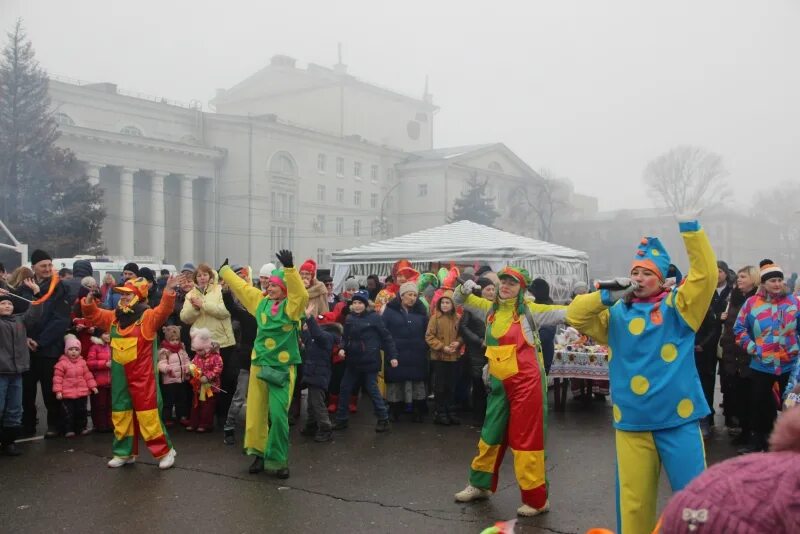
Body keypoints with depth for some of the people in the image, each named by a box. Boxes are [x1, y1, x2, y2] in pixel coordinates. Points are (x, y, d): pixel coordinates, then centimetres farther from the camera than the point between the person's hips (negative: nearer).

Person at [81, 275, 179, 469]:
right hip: (120, 375, 7)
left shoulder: (148, 316, -10)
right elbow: (94, 316, 19)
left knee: (148, 414, -7)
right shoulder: (114, 317, 10)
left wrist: (169, 292, -42)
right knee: (121, 414, 14)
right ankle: (125, 452, 27)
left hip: (142, 375, -7)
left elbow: (163, 311, -27)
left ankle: (165, 451, 4)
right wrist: (89, 303, -1)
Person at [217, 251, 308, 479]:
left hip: (282, 368, -5)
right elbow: (241, 286, 19)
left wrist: (289, 268, -41)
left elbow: (300, 294, -31)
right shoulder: (261, 301, 6)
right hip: (259, 365, 5)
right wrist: (225, 271, 32)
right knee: (255, 413, 8)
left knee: (278, 414, -8)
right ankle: (259, 453, 23)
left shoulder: (291, 306, -9)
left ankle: (277, 460, 5)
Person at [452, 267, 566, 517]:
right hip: (499, 383, 6)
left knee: (525, 438, -1)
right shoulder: (490, 308, 8)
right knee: (491, 434, 17)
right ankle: (481, 485, 33)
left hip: (525, 382, -6)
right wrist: (464, 288, -5)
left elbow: (563, 312, -14)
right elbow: (459, 300, 16)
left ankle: (537, 500, 9)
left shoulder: (529, 310, -6)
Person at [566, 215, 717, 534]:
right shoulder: (617, 314, 9)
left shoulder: (677, 307, 2)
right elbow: (574, 316, 1)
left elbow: (705, 274, -9)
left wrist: (690, 229, -17)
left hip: (678, 419, -2)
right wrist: (608, 296, -11)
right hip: (631, 422, 2)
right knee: (633, 499, 10)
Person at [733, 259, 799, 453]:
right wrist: (752, 348, -6)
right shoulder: (751, 303, -4)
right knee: (758, 403, 5)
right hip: (761, 365, 0)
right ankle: (758, 440, 20)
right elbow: (739, 329, 3)